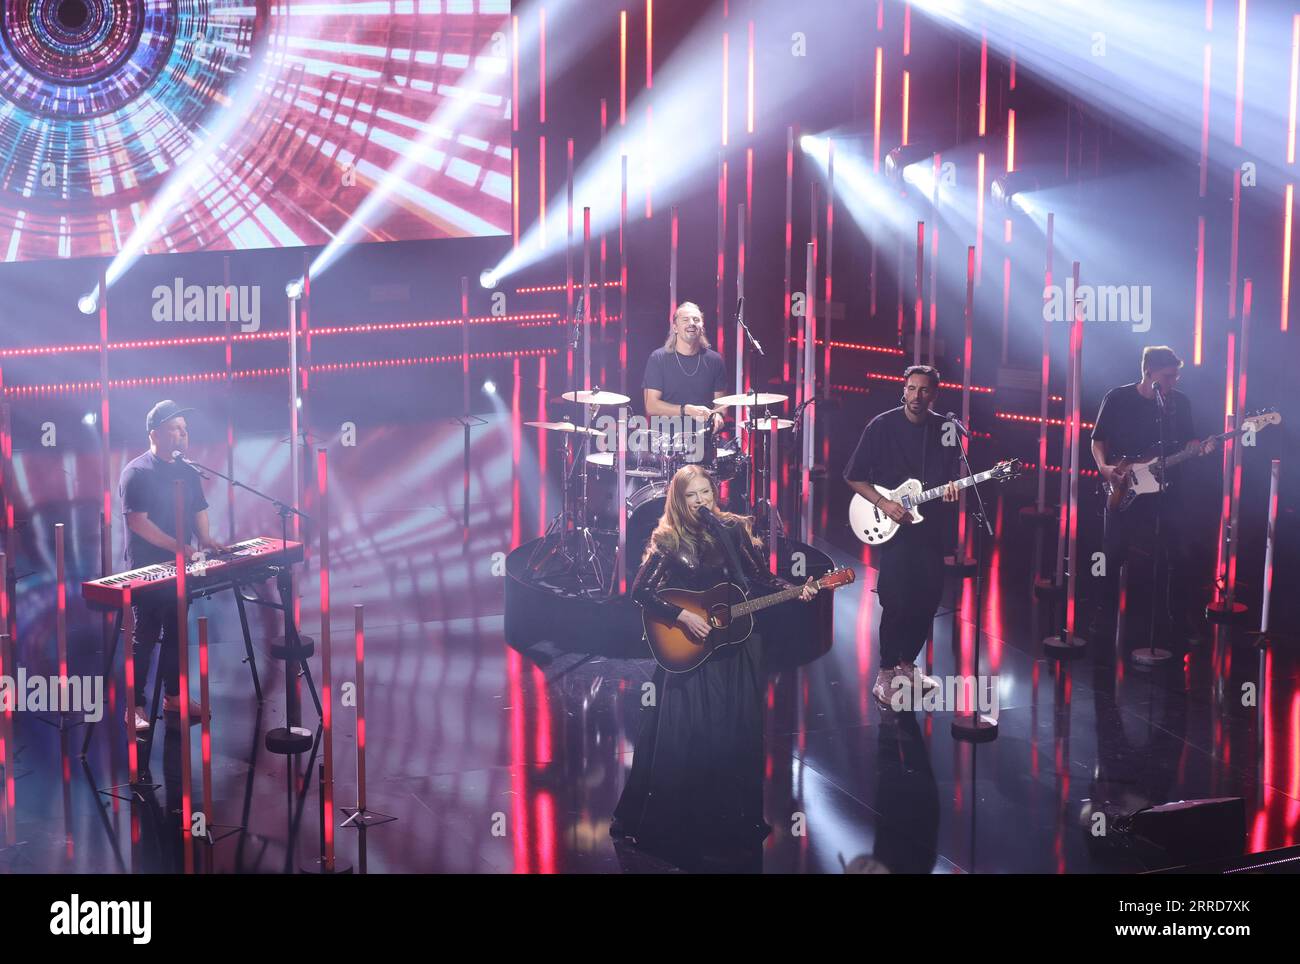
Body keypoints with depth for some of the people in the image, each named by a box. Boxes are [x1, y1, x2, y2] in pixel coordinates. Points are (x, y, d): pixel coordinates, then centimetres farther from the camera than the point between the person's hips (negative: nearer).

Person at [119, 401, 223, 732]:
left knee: (176, 633, 13)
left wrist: (204, 539, -1)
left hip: (179, 568, 7)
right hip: (147, 569, -7)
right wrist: (176, 545, -24)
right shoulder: (136, 472, -12)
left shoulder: (186, 471, 10)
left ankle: (174, 695, 23)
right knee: (145, 637, -4)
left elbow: (199, 508, 18)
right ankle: (134, 706, 3)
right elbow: (136, 520, -18)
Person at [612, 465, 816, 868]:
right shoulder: (667, 540, -6)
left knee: (734, 736, 6)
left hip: (734, 646, 3)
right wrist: (682, 616, -18)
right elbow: (640, 591, -10)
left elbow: (760, 579, 5)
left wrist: (793, 589, -11)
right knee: (683, 739, -5)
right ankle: (679, 832, 9)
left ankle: (731, 825, 20)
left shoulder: (733, 529, 1)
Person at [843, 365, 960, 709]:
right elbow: (854, 477, -3)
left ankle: (906, 663, 26)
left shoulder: (945, 428, 6)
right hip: (893, 526, -5)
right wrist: (884, 504, -14)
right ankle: (886, 674, 3)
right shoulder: (882, 426, -6)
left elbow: (953, 473, 13)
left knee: (928, 599, 7)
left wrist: (951, 488, -11)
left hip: (932, 527, 5)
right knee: (897, 600, -11)